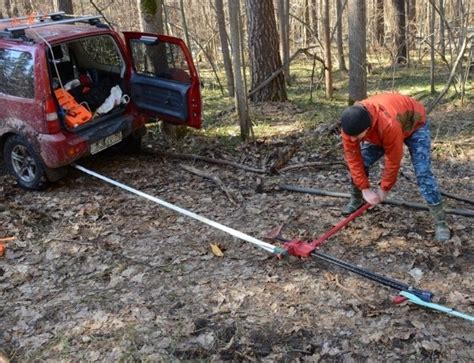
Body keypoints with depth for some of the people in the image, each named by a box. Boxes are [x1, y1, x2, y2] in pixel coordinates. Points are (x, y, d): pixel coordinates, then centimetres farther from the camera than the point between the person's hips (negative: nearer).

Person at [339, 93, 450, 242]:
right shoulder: (350, 124, -32)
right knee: (360, 162, -5)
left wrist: (384, 189, -19)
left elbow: (393, 161, -32)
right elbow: (353, 158, -21)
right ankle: (356, 200, 20)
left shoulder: (389, 124, -47)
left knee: (423, 172, -16)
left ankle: (440, 222, -12)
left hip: (414, 125, -5)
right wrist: (365, 189, -19)